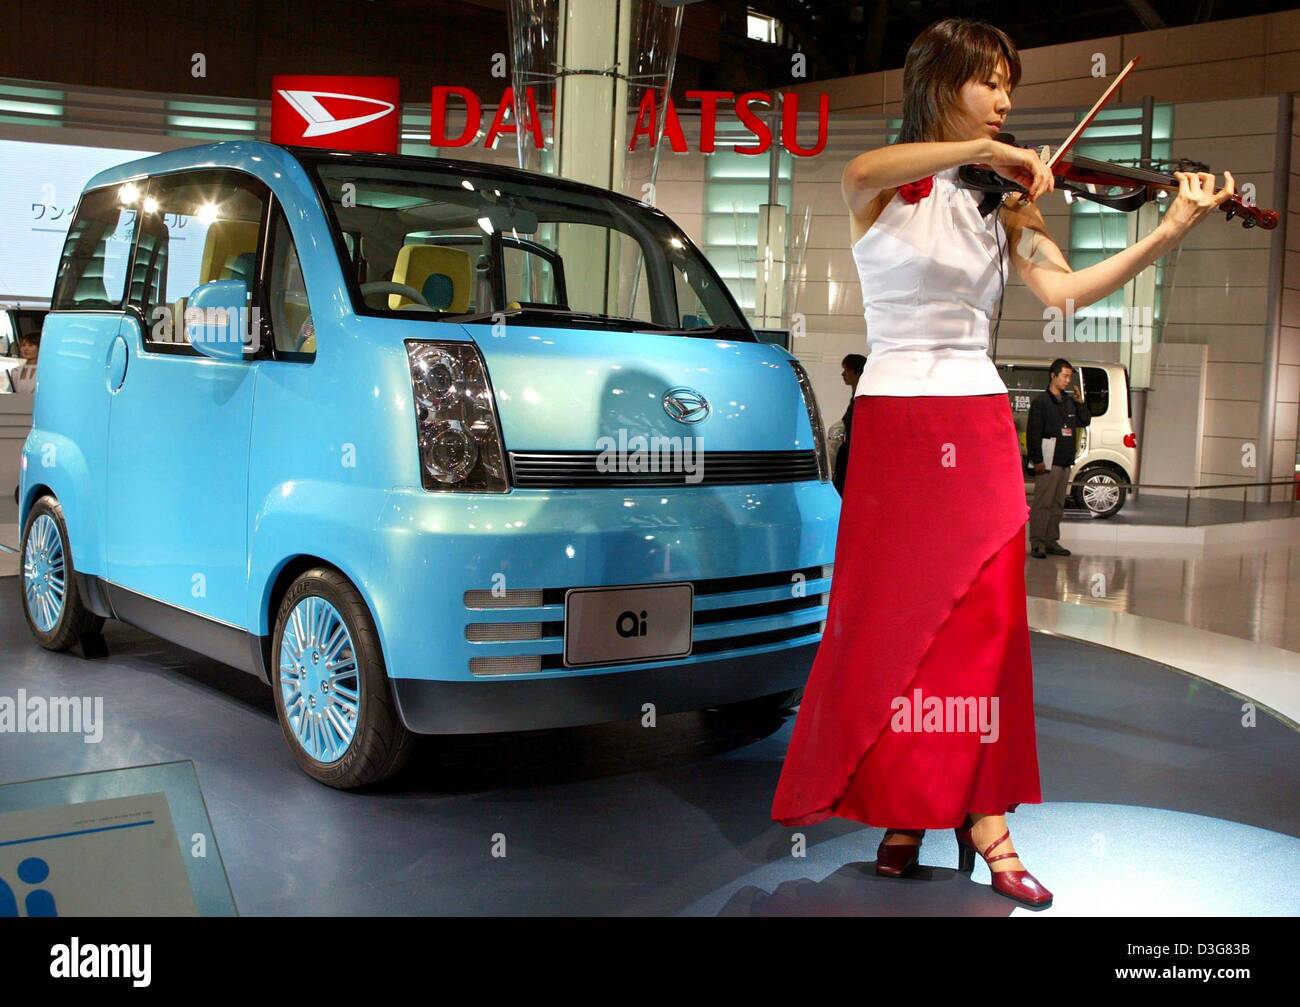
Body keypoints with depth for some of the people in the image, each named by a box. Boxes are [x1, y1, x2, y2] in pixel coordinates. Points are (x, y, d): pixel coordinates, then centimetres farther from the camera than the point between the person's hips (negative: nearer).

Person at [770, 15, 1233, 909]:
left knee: (988, 617, -2)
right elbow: (860, 172, -24)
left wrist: (1169, 234, -18)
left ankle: (985, 815, 6)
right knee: (892, 617, 1)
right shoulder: (881, 191, 2)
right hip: (894, 423, -3)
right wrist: (982, 150, -29)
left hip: (979, 427, 3)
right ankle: (902, 807, 14)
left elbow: (1063, 290, -6)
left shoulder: (1004, 200, 10)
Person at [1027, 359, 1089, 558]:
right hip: (1048, 462, -7)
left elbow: (1085, 422, 21)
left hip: (1065, 462, 7)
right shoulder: (1041, 401, -5)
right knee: (1042, 503, -8)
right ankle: (1037, 543, -6)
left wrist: (1081, 403, 4)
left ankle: (1051, 541, 17)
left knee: (1058, 504, 11)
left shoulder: (1069, 401, 15)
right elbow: (1033, 433, -10)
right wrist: (1037, 460, -15)